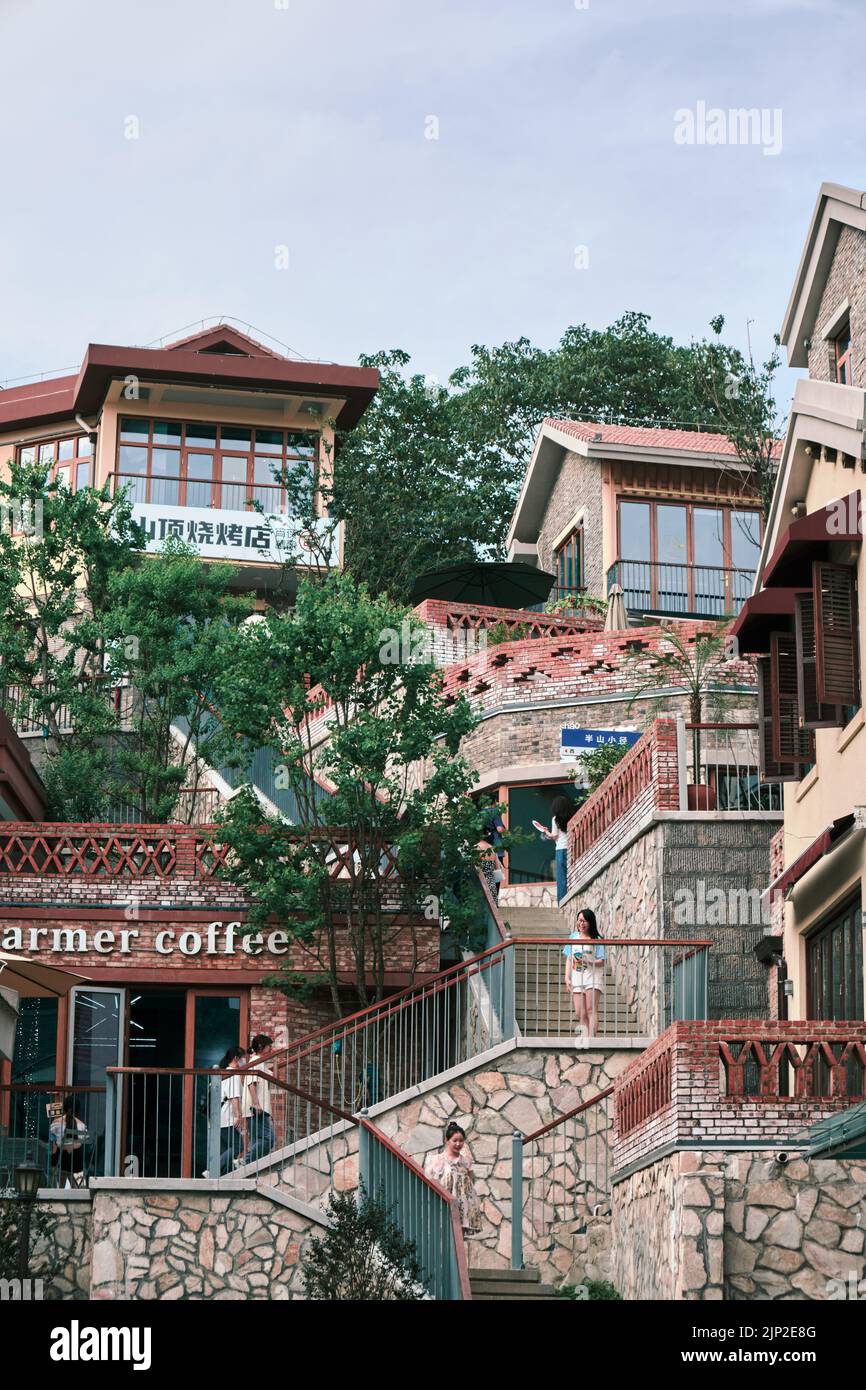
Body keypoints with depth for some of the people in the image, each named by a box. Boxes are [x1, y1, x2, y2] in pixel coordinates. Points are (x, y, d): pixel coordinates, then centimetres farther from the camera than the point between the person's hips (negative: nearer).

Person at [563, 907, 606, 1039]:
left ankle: (591, 1037, -15)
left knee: (591, 1010, -11)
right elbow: (568, 960, 13)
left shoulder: (596, 939, 0)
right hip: (577, 978, 4)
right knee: (579, 1013, -2)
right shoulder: (573, 937, 13)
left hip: (593, 977, -4)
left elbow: (601, 962, -3)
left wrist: (587, 961, -19)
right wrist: (567, 978, 5)